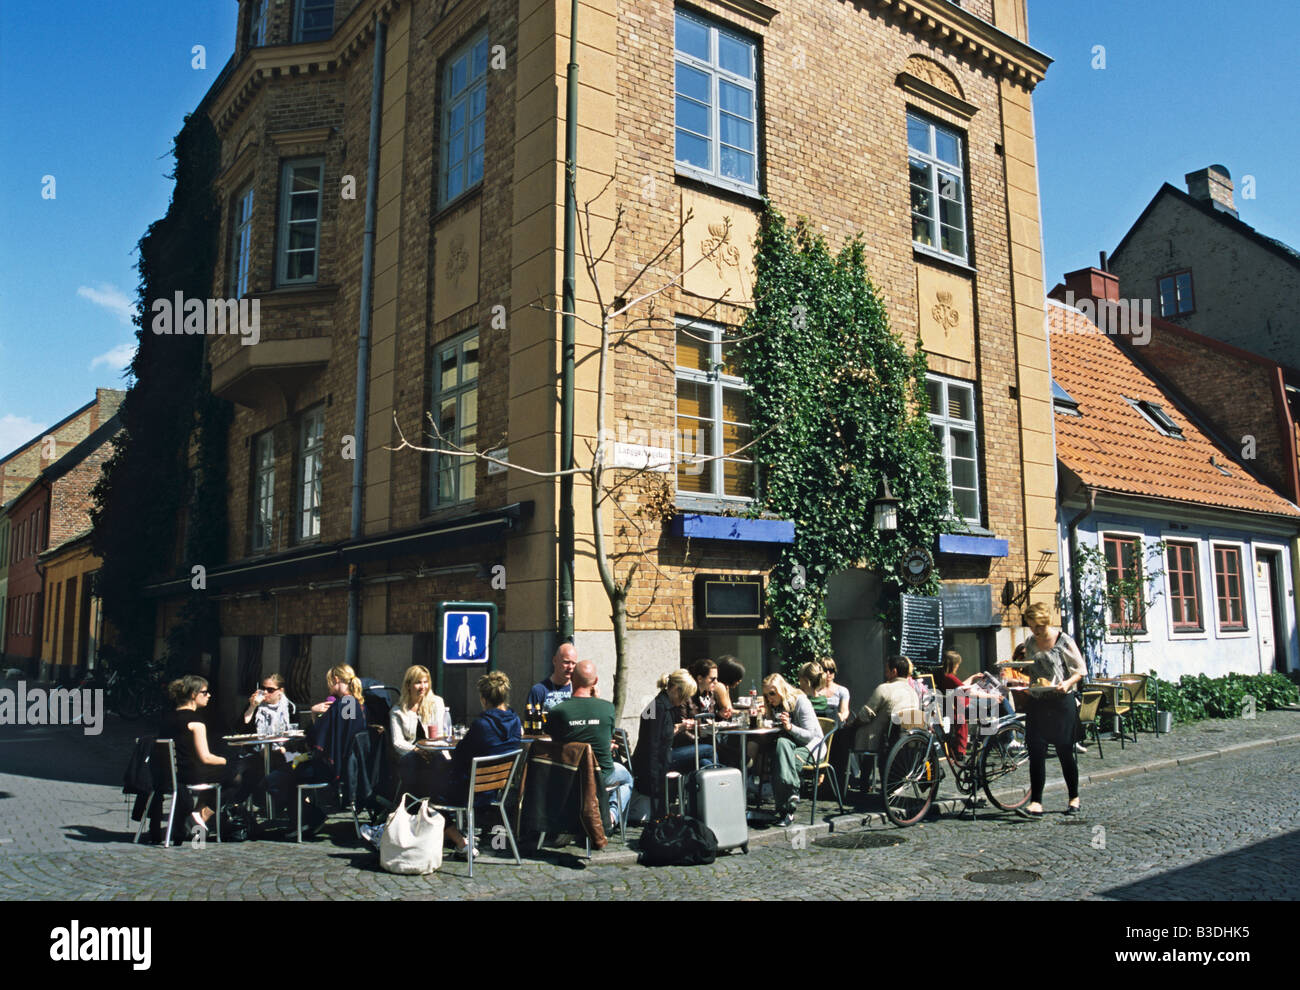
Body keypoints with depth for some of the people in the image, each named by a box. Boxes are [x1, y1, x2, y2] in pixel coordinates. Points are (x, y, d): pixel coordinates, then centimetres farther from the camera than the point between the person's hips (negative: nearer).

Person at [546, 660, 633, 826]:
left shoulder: (556, 712, -16)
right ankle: (613, 814, 10)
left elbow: (554, 739, 2)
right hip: (602, 776, -1)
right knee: (627, 777, 33)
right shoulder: (608, 707, -14)